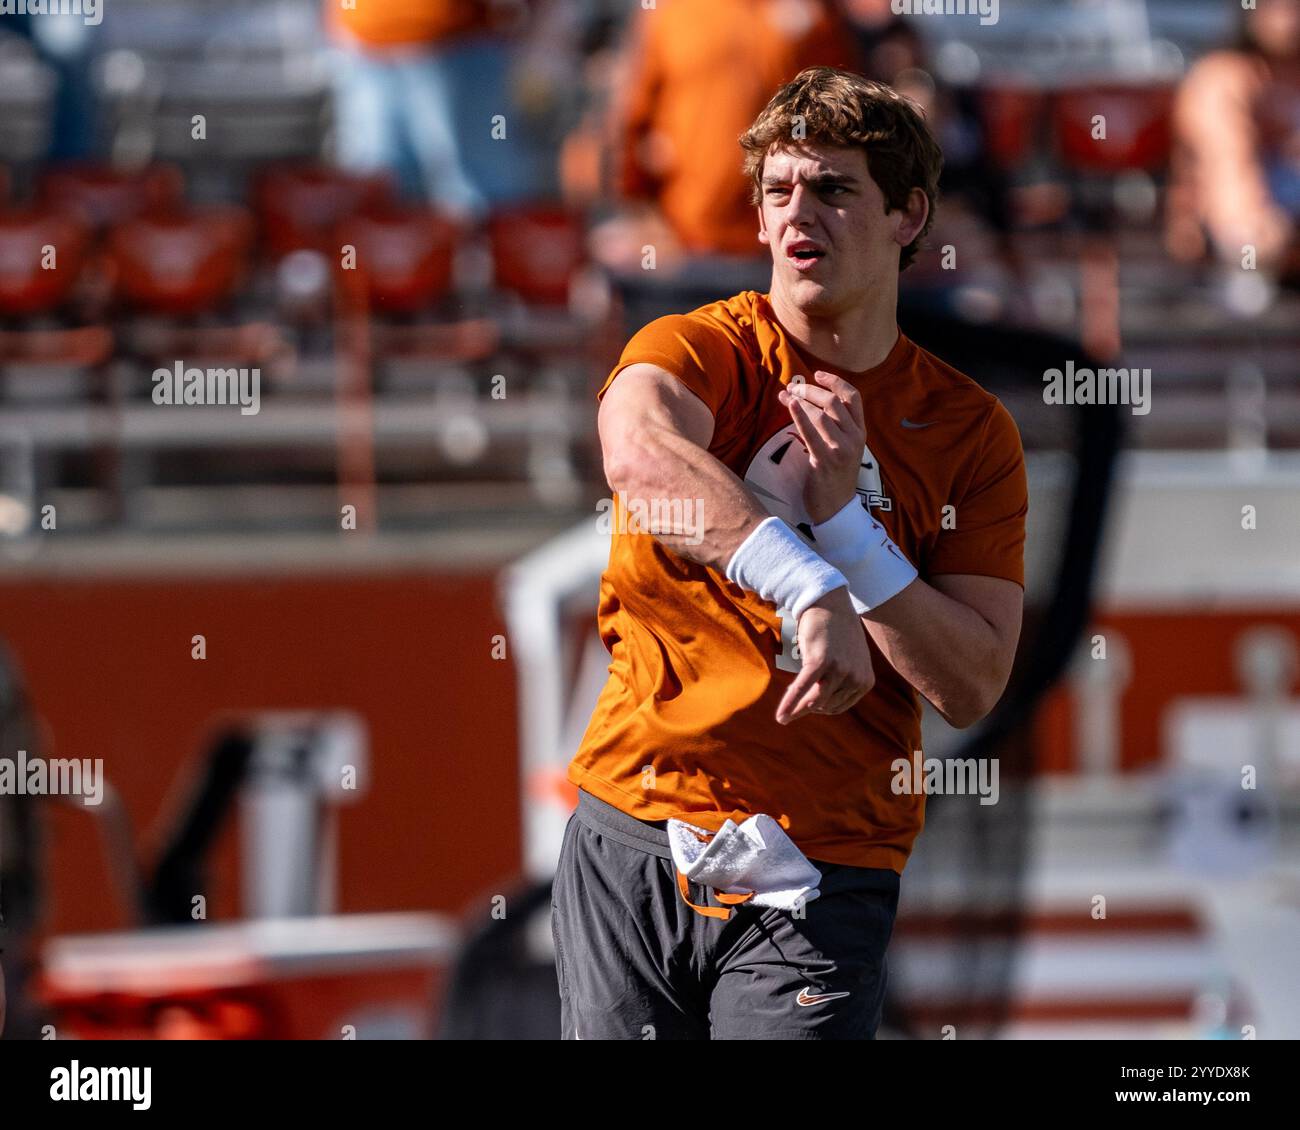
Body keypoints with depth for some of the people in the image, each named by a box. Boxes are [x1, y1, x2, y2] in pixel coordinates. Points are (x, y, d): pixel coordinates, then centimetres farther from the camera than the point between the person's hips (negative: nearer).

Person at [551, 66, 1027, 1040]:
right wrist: (809, 587, -42)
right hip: (631, 839, 0)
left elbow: (971, 688, -4)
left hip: (826, 875, 0)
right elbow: (638, 450, -28)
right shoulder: (698, 349, -1)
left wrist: (842, 515, -15)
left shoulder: (970, 431, 5)